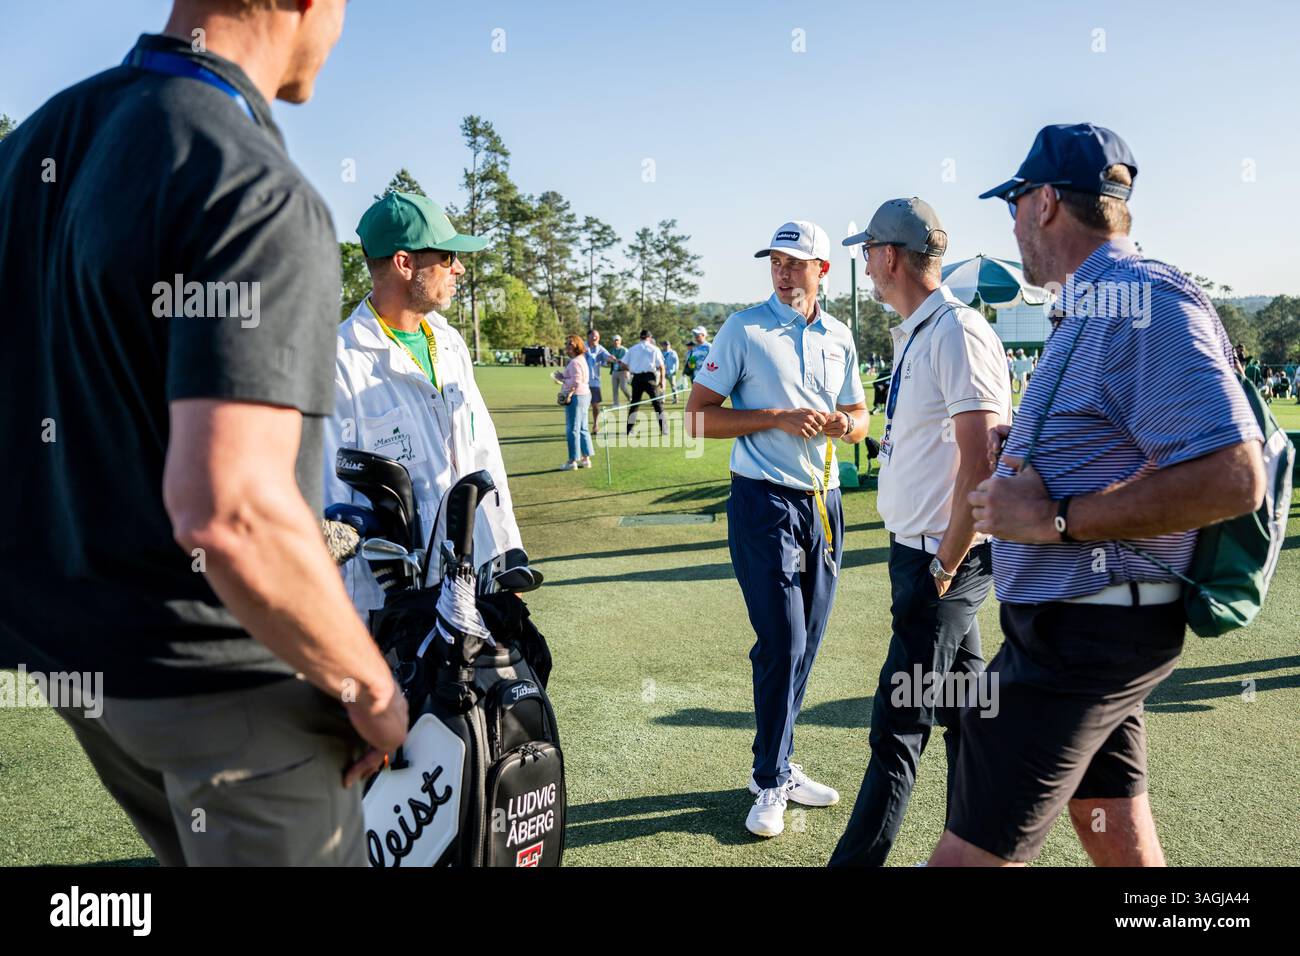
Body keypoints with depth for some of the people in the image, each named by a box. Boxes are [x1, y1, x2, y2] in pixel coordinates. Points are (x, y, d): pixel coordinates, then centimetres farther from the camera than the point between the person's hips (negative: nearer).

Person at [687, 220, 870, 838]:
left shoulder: (839, 337, 11)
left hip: (823, 502, 6)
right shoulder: (744, 329, -4)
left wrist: (848, 424, -4)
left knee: (805, 643, 10)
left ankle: (778, 766, 26)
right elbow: (698, 417, -8)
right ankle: (771, 781, 9)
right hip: (765, 502, -5)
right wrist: (779, 418, -16)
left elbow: (858, 413, 20)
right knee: (782, 642, -8)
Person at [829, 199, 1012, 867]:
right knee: (964, 709, 17)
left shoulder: (958, 331, -17)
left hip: (944, 560, -10)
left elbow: (980, 464, -22)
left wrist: (944, 570, -17)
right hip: (919, 550, 10)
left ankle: (856, 859, 4)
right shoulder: (914, 333, 13)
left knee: (898, 729, -4)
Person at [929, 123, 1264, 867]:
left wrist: (1055, 521, -25)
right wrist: (1028, 444, 13)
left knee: (975, 849, -3)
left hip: (1084, 634, -10)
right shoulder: (1100, 305, 13)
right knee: (1120, 840, 20)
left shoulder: (1141, 302, -19)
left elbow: (1231, 477, -27)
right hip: (1086, 623, 10)